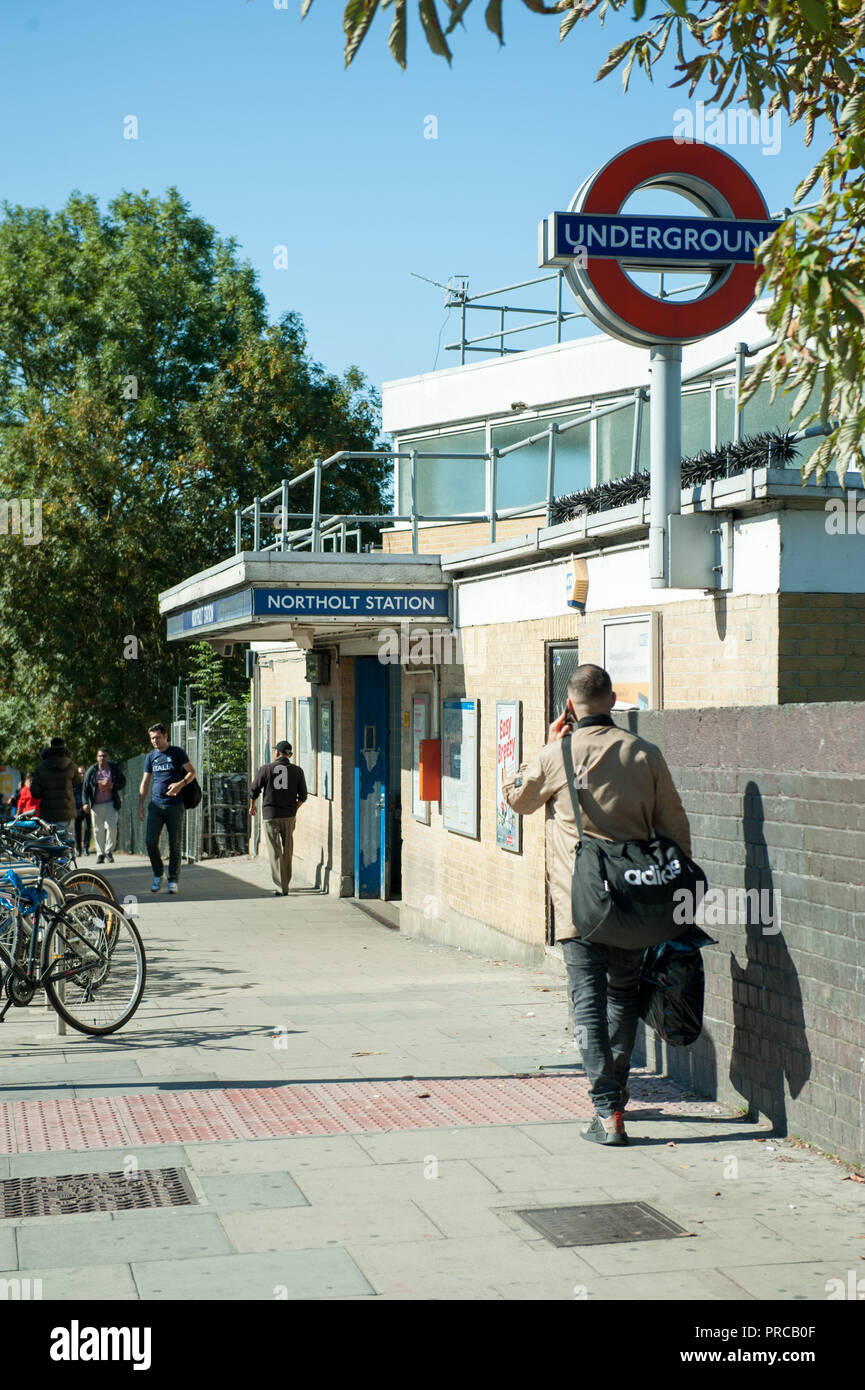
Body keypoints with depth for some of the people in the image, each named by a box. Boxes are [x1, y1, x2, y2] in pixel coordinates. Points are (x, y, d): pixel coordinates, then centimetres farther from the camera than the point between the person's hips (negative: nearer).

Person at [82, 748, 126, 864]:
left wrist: (112, 786, -12)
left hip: (111, 803, -1)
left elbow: (123, 782, 8)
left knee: (111, 826, -13)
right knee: (98, 829, 3)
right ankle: (100, 854, 13)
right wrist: (86, 803, -6)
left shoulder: (114, 769, 2)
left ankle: (109, 851, 2)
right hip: (96, 805, 1)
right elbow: (85, 787, 3)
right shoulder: (91, 770, 0)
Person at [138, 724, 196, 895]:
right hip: (156, 805, 3)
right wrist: (141, 804, 7)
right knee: (151, 841, -8)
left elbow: (192, 772, 0)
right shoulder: (151, 756, 11)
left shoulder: (177, 753, 2)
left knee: (174, 844, -1)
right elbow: (145, 782, 15)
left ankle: (173, 880, 7)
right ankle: (157, 876, 10)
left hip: (174, 805, -3)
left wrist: (180, 784, -19)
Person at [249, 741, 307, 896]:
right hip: (289, 815, 2)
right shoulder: (297, 771, 2)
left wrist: (252, 806, 18)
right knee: (287, 850, 15)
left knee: (275, 851, -1)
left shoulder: (266, 769, -5)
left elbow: (254, 791, 0)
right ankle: (286, 882, 24)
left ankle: (281, 887, -8)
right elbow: (303, 795, 5)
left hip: (270, 815, -2)